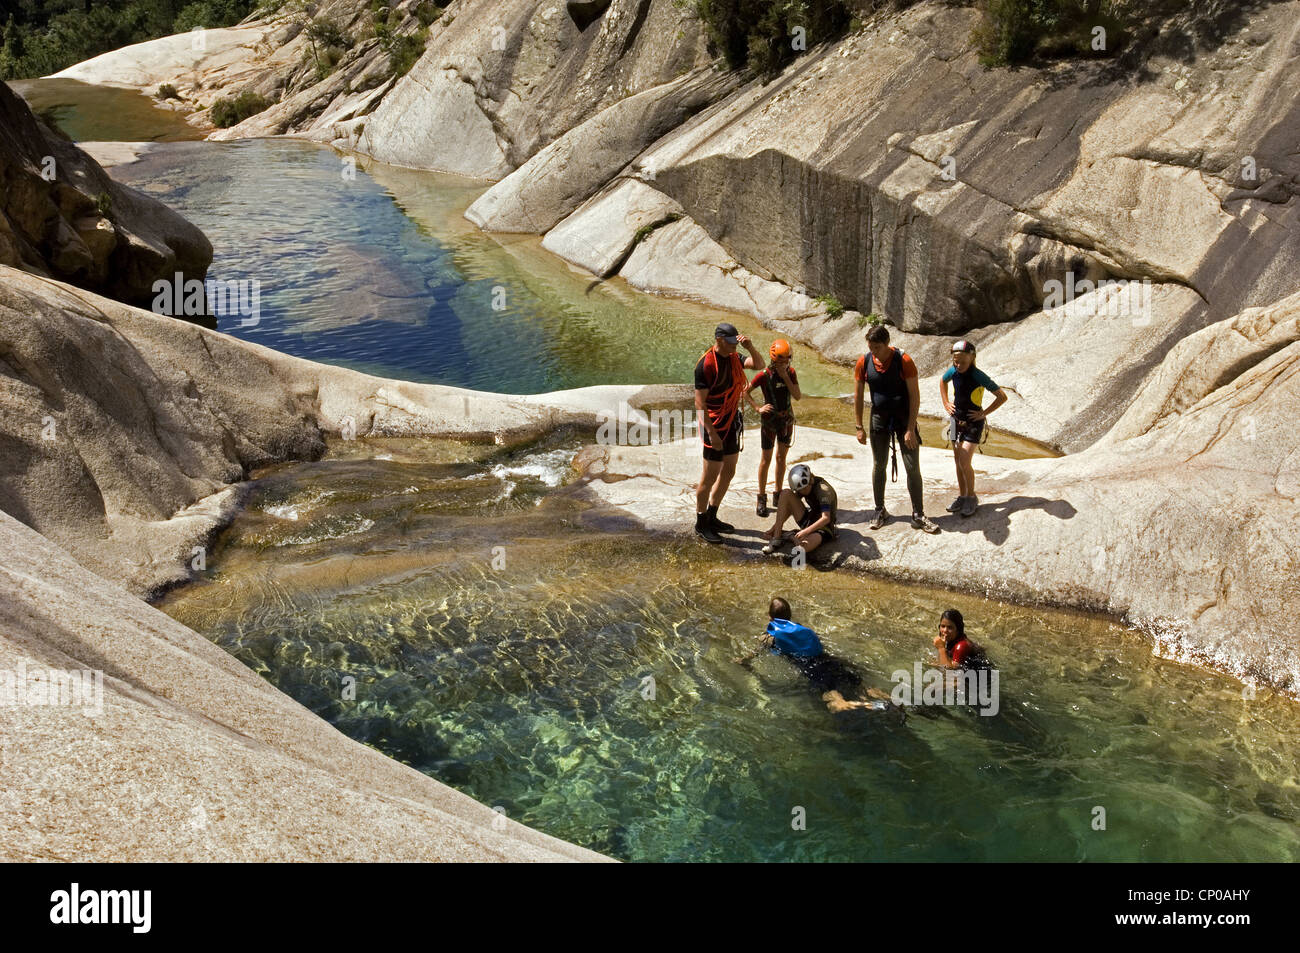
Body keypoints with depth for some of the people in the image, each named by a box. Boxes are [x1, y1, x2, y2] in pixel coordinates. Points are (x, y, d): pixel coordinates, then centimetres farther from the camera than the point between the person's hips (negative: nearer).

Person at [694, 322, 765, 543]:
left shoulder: (733, 358, 5)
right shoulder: (706, 364, -19)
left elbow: (759, 365, 8)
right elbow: (700, 402, -20)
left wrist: (750, 346, -11)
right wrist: (711, 433, -23)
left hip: (732, 423, 9)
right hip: (714, 425, -9)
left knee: (728, 472, 17)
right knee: (710, 476, -1)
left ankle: (712, 517, 31)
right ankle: (701, 524, 12)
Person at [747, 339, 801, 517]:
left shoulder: (791, 372, -2)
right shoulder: (765, 375, -14)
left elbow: (798, 397, -10)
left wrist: (786, 377, -18)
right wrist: (758, 409, -16)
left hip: (787, 419, 4)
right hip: (770, 420, -4)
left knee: (781, 457, 12)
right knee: (766, 458, -1)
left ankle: (777, 493, 23)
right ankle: (761, 498, 5)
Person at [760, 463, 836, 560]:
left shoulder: (823, 490, -23)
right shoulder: (802, 486, 1)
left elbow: (826, 518, -31)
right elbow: (788, 508, 7)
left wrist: (806, 531, -41)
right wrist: (773, 528, -3)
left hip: (824, 528, -8)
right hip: (809, 520, 8)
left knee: (804, 547, -43)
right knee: (785, 494, -12)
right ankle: (777, 538, -12)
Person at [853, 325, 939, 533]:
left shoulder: (903, 361, -17)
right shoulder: (864, 362, -8)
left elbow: (914, 396, -14)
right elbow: (858, 396, 2)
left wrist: (911, 429, -17)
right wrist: (859, 427, 1)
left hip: (903, 418, -2)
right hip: (879, 419, 2)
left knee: (913, 467, -2)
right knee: (878, 466, 9)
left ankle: (918, 515, 6)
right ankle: (880, 512, 23)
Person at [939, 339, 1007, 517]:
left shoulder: (979, 376, -21)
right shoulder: (953, 372, -5)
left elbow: (1002, 396, -16)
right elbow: (942, 381, 21)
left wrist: (984, 413, -14)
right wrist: (946, 403, 13)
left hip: (973, 423, -6)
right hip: (957, 421, 6)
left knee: (964, 462, -12)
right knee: (958, 461, 11)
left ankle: (971, 497, 6)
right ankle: (961, 496, 24)